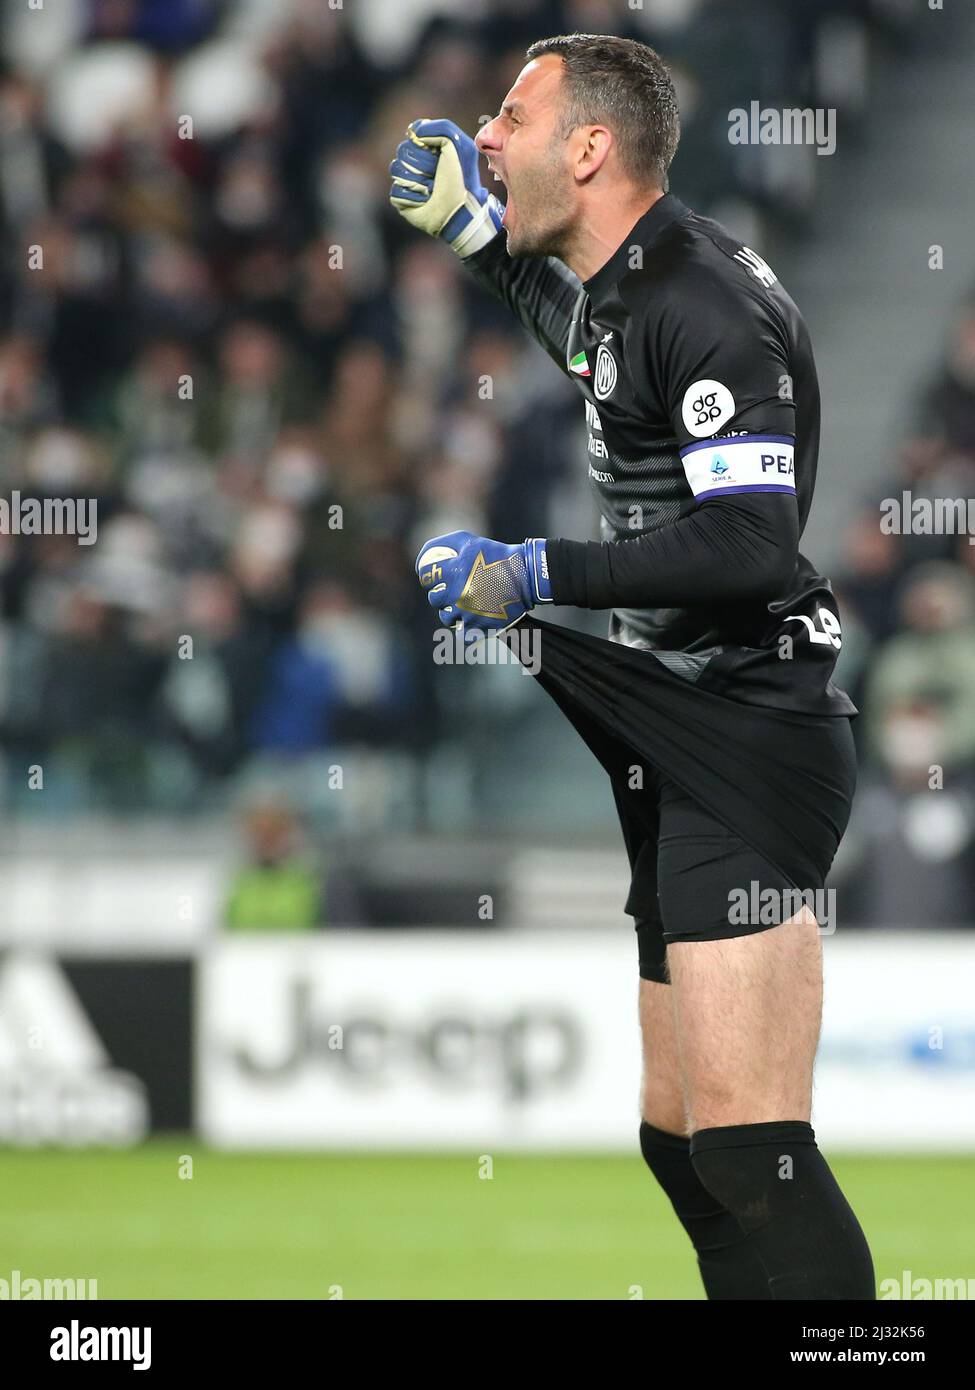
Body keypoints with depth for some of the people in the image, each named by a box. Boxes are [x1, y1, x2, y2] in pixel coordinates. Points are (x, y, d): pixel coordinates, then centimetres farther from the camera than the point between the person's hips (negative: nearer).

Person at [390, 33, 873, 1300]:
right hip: (684, 753, 11)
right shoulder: (625, 288, 14)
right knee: (681, 1141, 11)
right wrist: (472, 230, 26)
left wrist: (538, 577, -24)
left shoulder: (708, 307, -16)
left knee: (746, 1150, -18)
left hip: (749, 749, -11)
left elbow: (751, 541, -26)